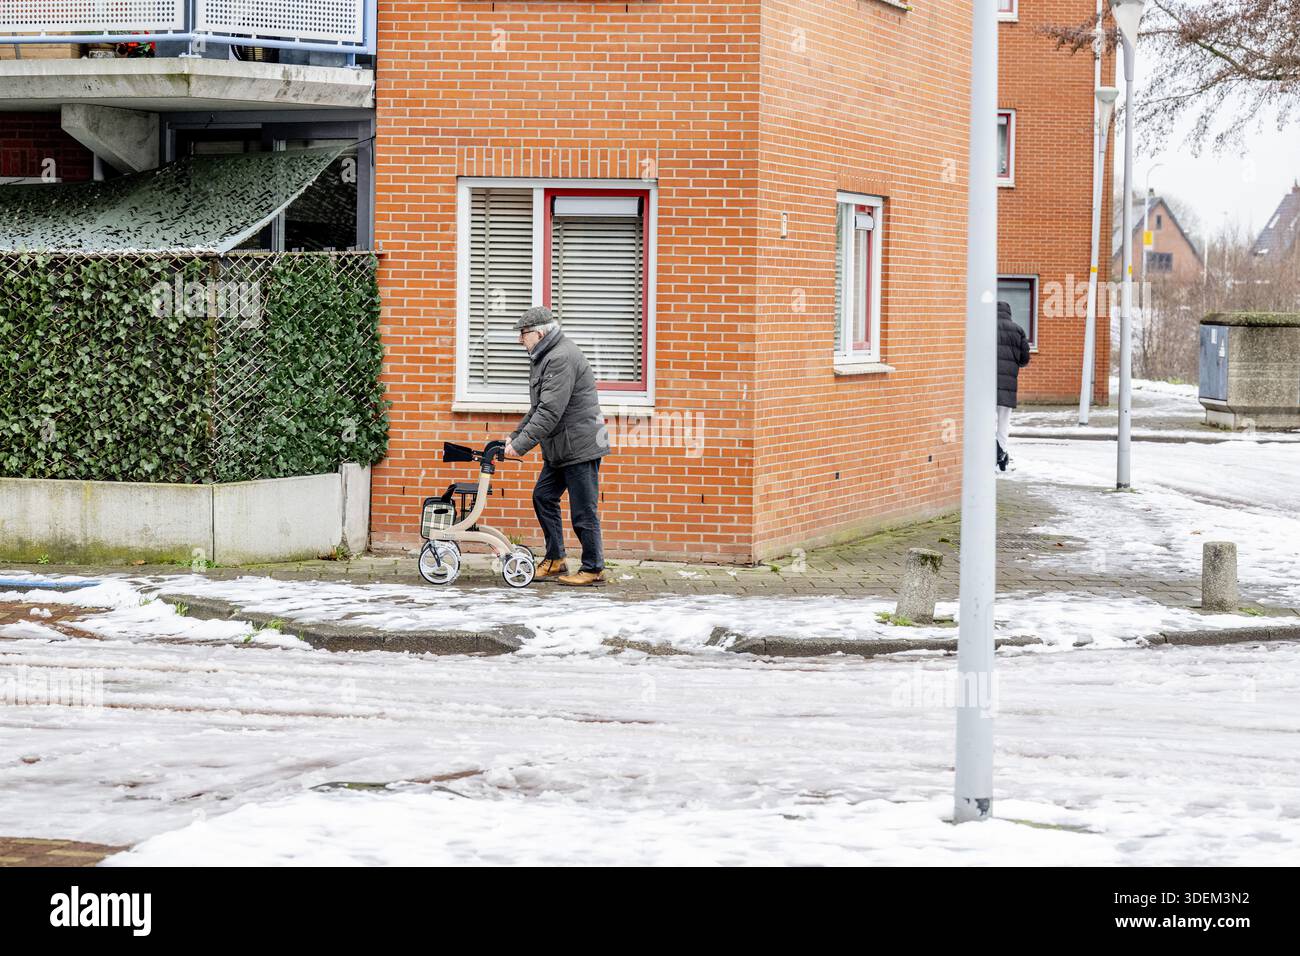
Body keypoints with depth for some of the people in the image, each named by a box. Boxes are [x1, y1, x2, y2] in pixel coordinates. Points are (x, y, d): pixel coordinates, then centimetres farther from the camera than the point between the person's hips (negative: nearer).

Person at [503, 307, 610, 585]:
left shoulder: (562, 358, -20)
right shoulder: (545, 357, 15)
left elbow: (550, 412, -25)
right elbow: (538, 408, 22)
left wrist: (521, 444, -24)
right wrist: (515, 435, 14)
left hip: (580, 446, -11)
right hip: (559, 448, 11)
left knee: (583, 510, -5)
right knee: (543, 497, 12)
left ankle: (593, 569, 3)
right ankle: (555, 560, 19)